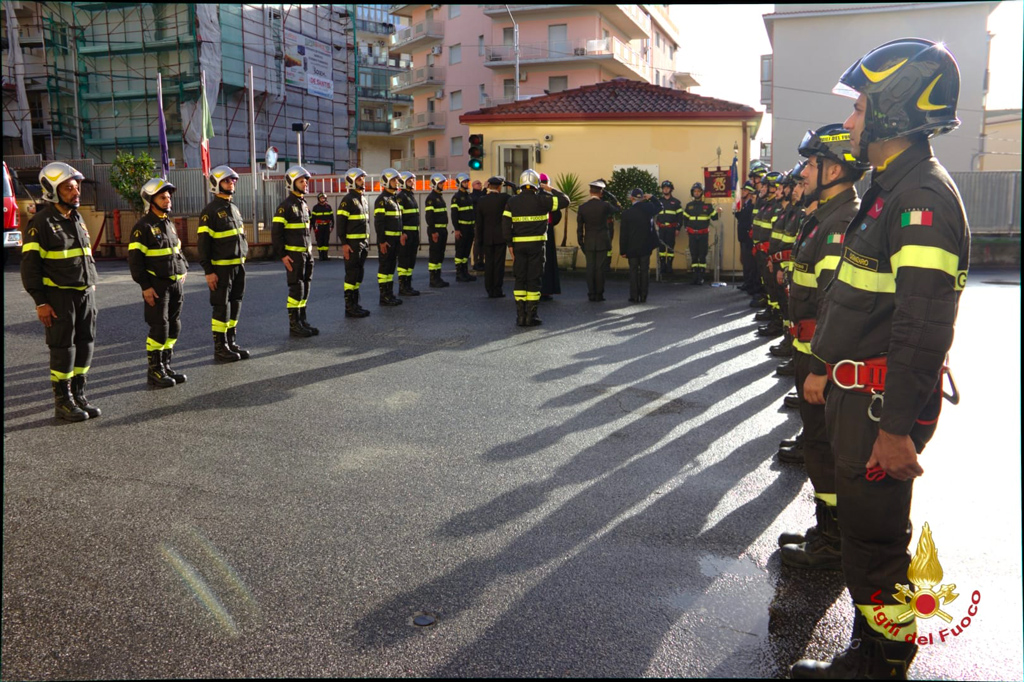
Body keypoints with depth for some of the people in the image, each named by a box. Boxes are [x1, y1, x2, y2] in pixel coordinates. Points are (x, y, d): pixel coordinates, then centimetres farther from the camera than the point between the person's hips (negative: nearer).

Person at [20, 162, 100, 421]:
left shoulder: (77, 219, 13)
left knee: (85, 344, 9)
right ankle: (62, 402, 10)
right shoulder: (41, 222, -10)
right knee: (63, 348, -1)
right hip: (59, 296, -7)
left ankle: (79, 395, 21)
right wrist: (40, 302, -14)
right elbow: (30, 265, -11)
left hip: (85, 293, 7)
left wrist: (91, 287, 16)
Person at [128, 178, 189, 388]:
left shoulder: (169, 223, 13)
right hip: (157, 285, -7)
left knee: (174, 327, 10)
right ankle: (154, 371, 7)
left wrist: (183, 269, 13)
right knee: (159, 329, -5)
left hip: (176, 284, 7)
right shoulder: (144, 226, -10)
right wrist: (145, 286, -16)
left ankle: (166, 366, 21)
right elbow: (135, 259, -13)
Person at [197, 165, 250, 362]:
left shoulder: (234, 209, 14)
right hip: (221, 268, -7)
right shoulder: (210, 211, -10)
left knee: (235, 305, 11)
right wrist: (208, 271, -17)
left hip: (238, 266, 7)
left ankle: (231, 342, 21)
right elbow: (203, 242, -13)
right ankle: (220, 348, 6)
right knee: (222, 308, -2)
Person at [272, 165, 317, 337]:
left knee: (305, 288, 10)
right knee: (296, 289, -5)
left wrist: (310, 251, 17)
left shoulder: (304, 205, 15)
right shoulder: (286, 206, -11)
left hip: (307, 254, 8)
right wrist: (282, 255, -16)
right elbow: (276, 232, -14)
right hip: (294, 255, -8)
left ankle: (302, 321, 19)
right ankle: (294, 325, 2)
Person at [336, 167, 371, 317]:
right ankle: (349, 307, -1)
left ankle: (355, 304, 20)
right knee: (351, 275, -5)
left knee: (359, 274, 12)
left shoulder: (363, 199, 16)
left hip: (363, 243, 8)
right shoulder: (348, 200, -10)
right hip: (352, 244, -8)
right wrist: (344, 243, -19)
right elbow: (341, 223, -14)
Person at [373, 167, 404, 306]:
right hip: (386, 239, -9)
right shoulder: (382, 199, -11)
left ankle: (390, 294, 19)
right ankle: (384, 297, 0)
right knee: (384, 267, -4)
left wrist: (401, 234, 18)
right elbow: (378, 221, -17)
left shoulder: (395, 198, 17)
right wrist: (382, 241, -21)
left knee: (391, 266, 13)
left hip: (395, 239, 9)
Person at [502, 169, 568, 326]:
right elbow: (565, 201, -4)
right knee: (534, 279, 2)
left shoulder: (512, 201, 4)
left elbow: (505, 223, -1)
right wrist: (551, 190, 8)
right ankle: (531, 316, 3)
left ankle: (520, 315, 9)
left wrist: (510, 244, 4)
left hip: (518, 244, 3)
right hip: (536, 244, -3)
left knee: (520, 279, 9)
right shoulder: (541, 200, -6)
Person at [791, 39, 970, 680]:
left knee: (875, 532, 0)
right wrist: (828, 369, 24)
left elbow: (922, 326, -25)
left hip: (885, 402, -11)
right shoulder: (892, 188, 15)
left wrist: (896, 425, -26)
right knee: (864, 523, 20)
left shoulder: (924, 195, -18)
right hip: (858, 392, 11)